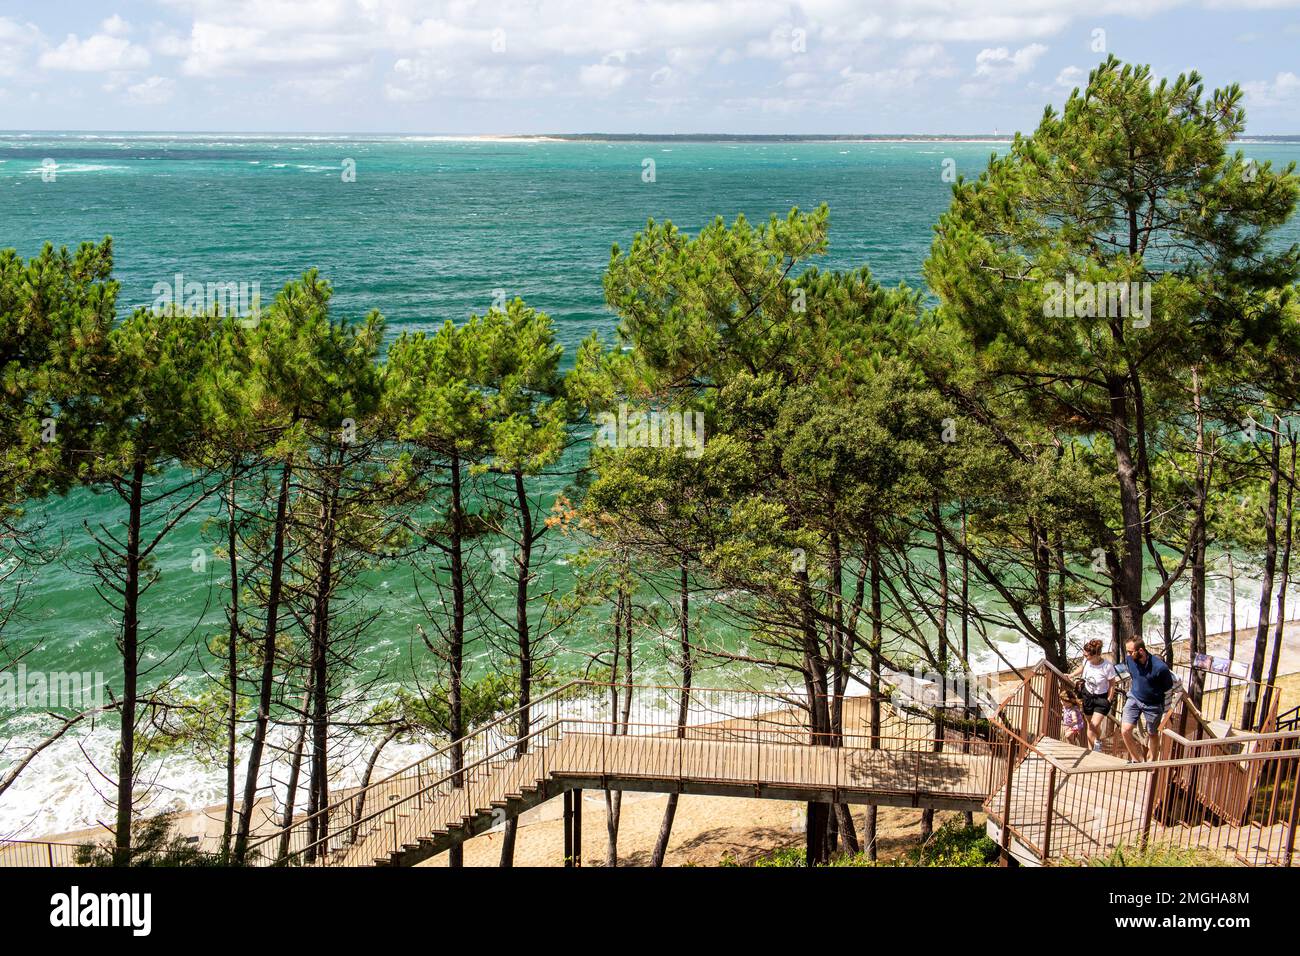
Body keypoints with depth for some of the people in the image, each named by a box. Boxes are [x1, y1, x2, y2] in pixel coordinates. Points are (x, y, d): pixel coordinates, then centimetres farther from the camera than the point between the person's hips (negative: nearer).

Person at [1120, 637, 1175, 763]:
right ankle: (1136, 760, 13)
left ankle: (1150, 762, 36)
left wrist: (1165, 712, -5)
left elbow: (1168, 690, -12)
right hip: (1134, 699, 4)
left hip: (1153, 705, -4)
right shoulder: (1129, 660, -13)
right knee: (1125, 730, -7)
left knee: (1153, 734, 14)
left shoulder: (1160, 667, -27)